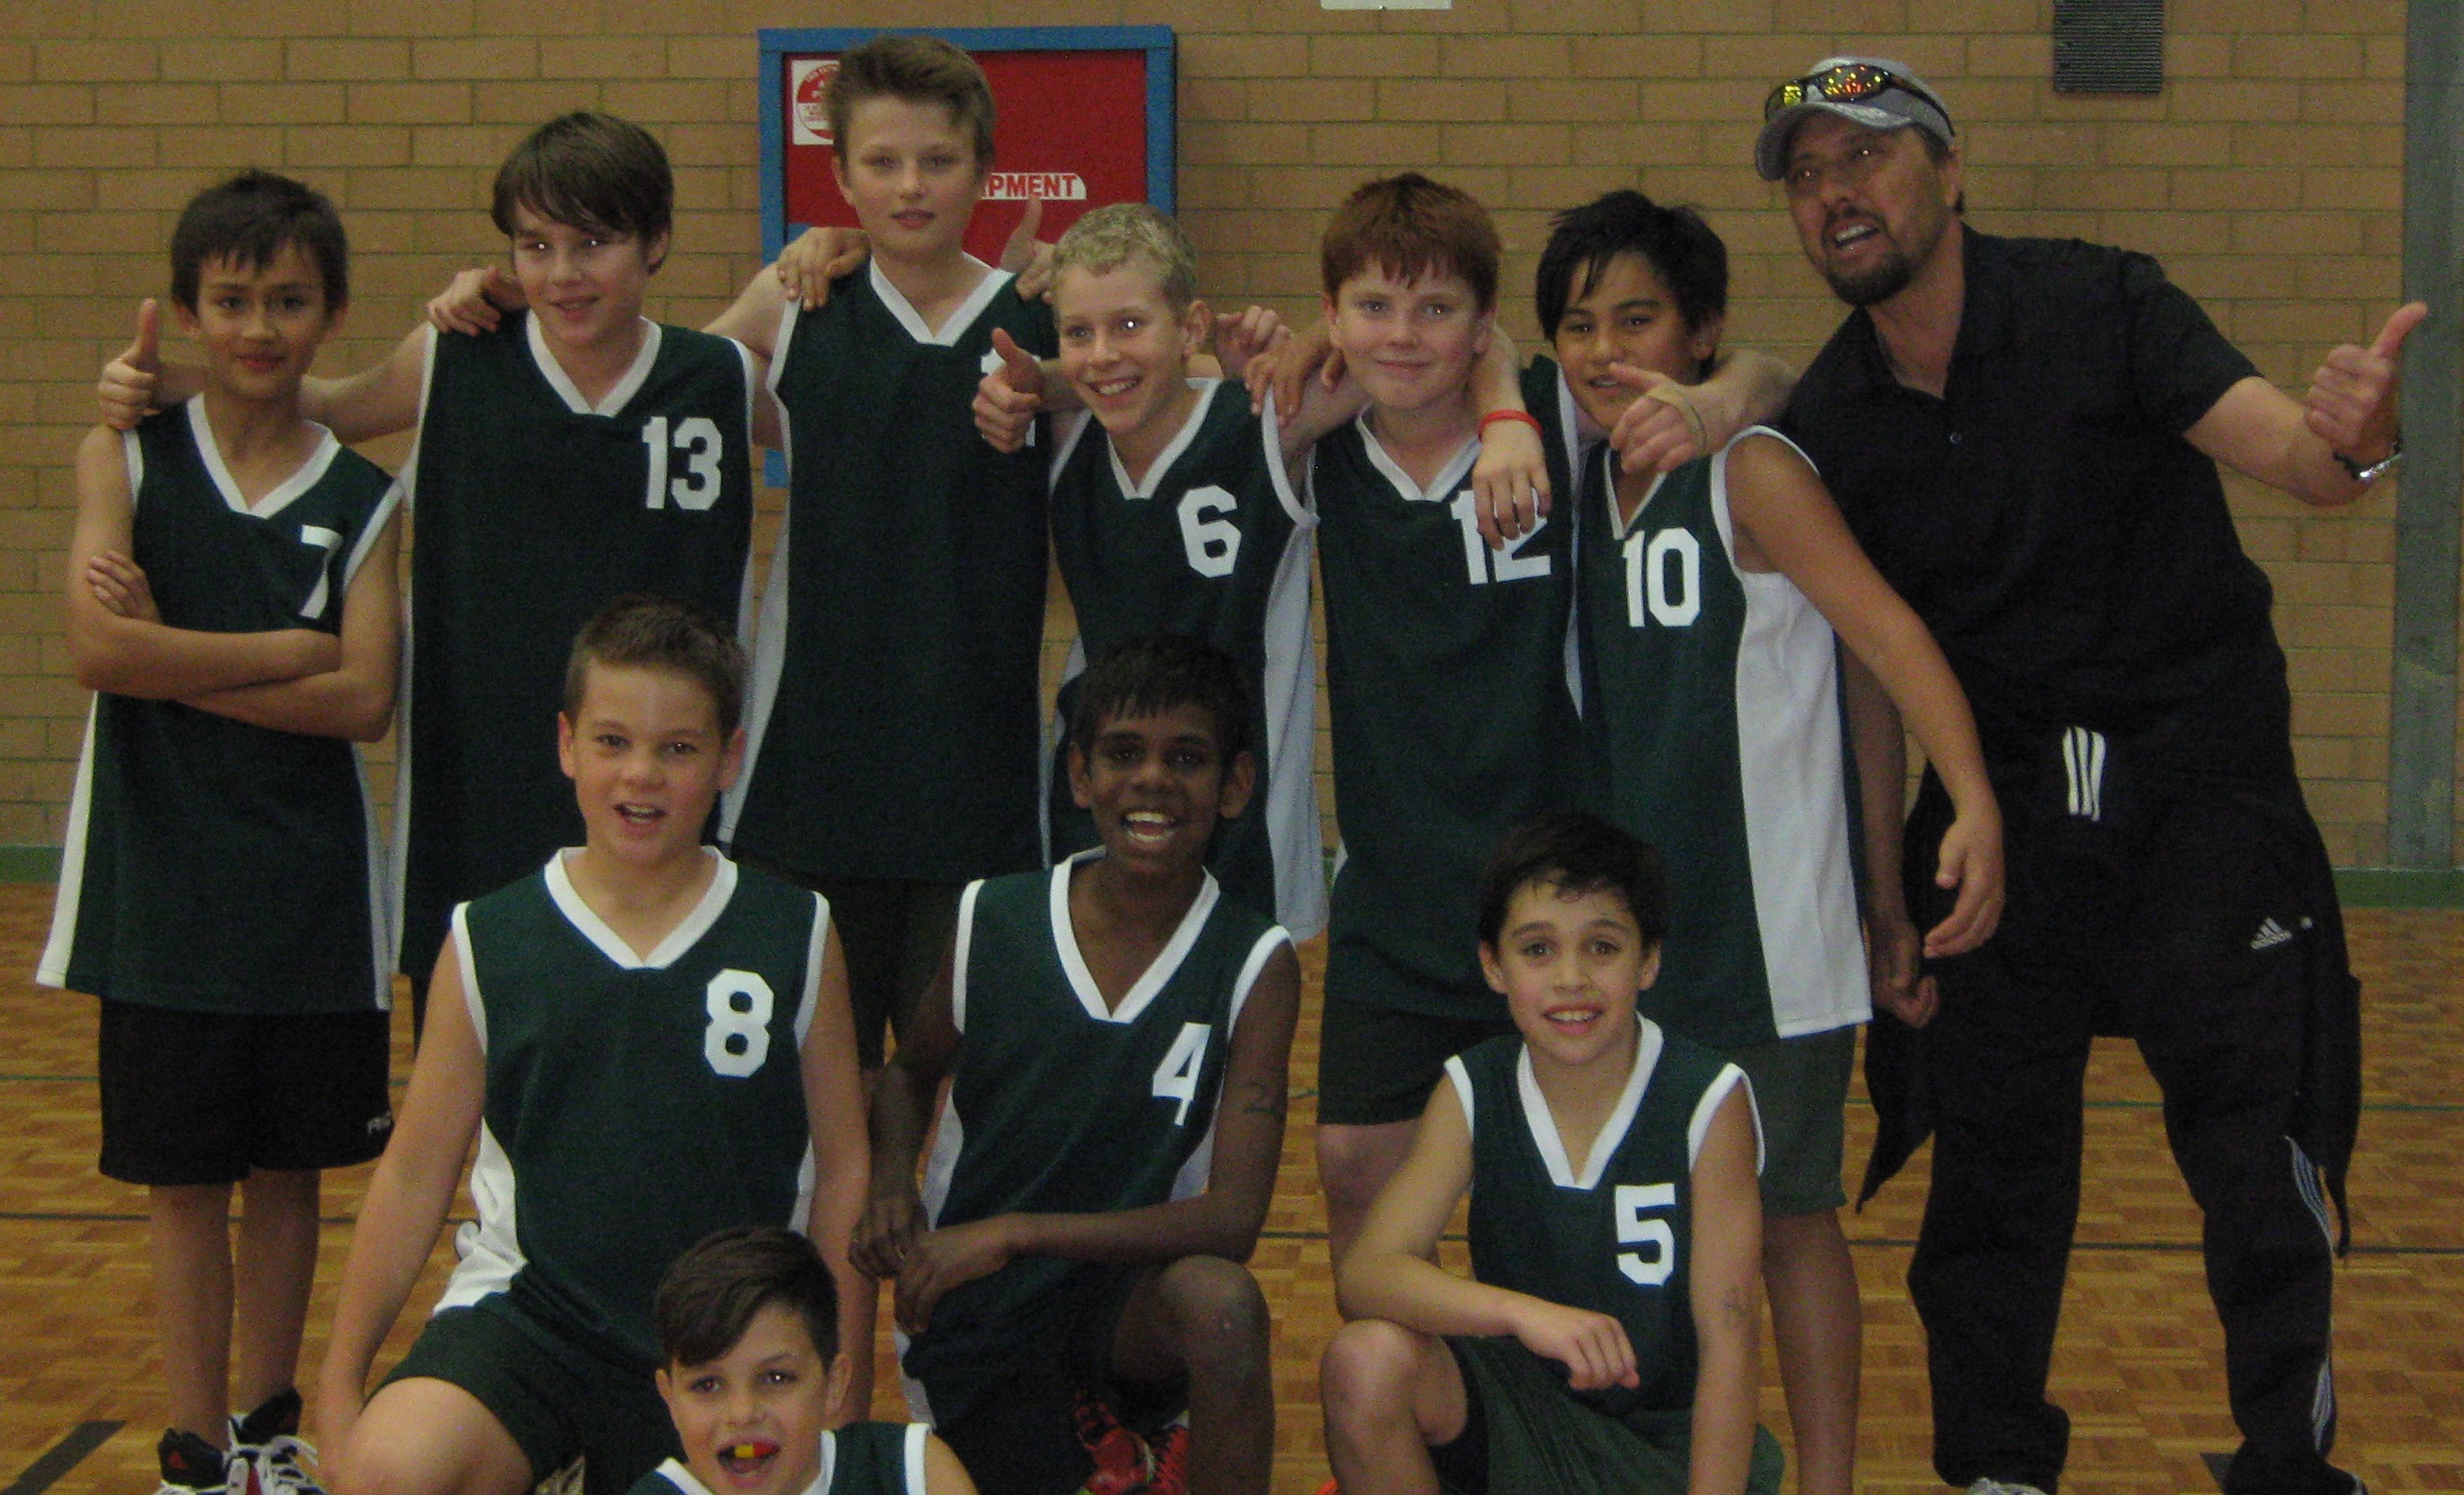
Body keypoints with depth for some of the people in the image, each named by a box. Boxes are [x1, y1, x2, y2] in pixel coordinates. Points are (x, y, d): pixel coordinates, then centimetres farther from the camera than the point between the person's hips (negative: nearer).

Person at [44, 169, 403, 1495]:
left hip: (308, 886, 2)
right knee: (183, 1177, 6)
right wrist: (292, 652, -13)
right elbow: (99, 651, -17)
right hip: (161, 879, -1)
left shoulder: (360, 499, 2)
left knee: (288, 1165, 12)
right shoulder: (126, 458, -1)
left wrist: (179, 663, -14)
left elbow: (365, 702, -11)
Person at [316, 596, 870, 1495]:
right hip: (527, 1310, -1)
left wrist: (845, 1393, 3)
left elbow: (844, 1169, 5)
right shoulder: (489, 942, 0)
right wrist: (339, 1386, 5)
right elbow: (415, 1172, 5)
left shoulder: (795, 939, 0)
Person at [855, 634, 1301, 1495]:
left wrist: (1015, 1234, -24)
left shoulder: (1254, 965, -12)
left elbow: (1232, 1219, -19)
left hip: (1128, 1303, -2)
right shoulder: (991, 922, -5)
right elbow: (912, 1073, 14)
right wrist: (890, 1186, -8)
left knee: (1220, 1301, -34)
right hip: (969, 1318, 3)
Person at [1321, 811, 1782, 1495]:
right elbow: (1363, 1274, -19)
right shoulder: (1472, 1093, -7)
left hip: (1670, 1434, -3)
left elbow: (1728, 1338, -15)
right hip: (1517, 1411, 3)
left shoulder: (1707, 1102, -14)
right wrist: (1525, 1313, -37)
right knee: (1366, 1358, -25)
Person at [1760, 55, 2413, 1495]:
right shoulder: (1826, 423, 1)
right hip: (1999, 799, 3)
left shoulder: (2097, 306, -10)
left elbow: (2288, 448, -21)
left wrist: (2354, 441, -46)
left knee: (2258, 1149, -8)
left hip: (2204, 780, -3)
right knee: (1994, 1159, 8)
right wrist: (1880, 900, 3)